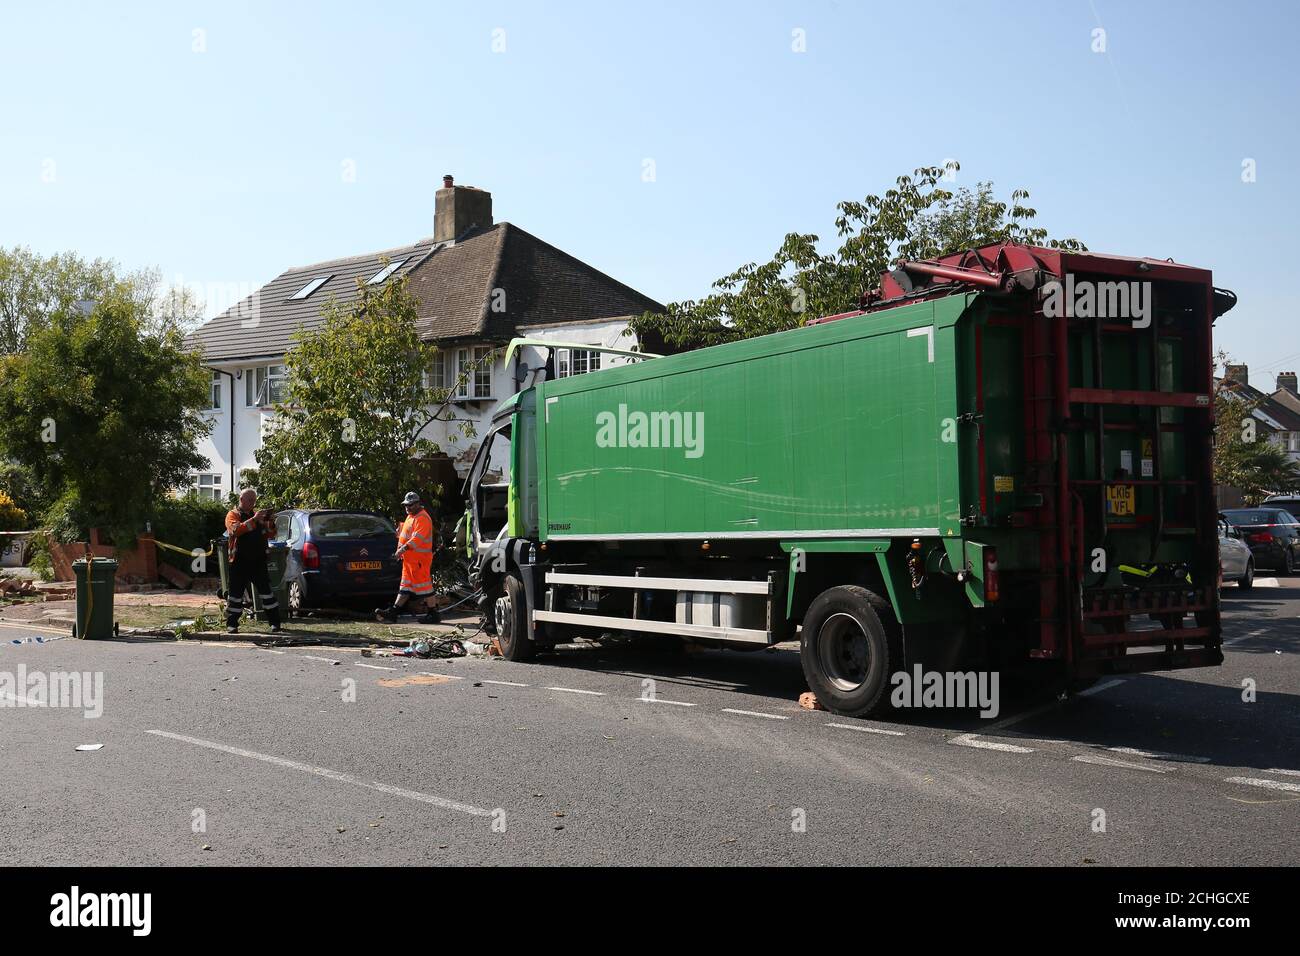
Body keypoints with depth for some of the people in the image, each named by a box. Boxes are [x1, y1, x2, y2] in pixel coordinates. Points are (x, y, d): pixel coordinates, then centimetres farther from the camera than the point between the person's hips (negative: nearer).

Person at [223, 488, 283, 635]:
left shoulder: (258, 515, 17)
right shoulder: (233, 515, 2)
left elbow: (270, 535, 16)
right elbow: (236, 530, -19)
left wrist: (271, 523, -3)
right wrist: (254, 519, -25)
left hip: (258, 561, 4)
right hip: (239, 562, -4)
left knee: (267, 591, 0)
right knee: (236, 593, 1)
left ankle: (275, 625, 1)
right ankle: (232, 625, 10)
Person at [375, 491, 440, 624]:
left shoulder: (422, 518, -14)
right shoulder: (410, 517, 19)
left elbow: (417, 538, -26)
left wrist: (403, 548, -33)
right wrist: (400, 532, 11)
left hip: (419, 559, -10)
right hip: (409, 558, 10)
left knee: (423, 586, -8)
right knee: (405, 586, 12)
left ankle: (432, 614, -2)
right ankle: (393, 612, 14)